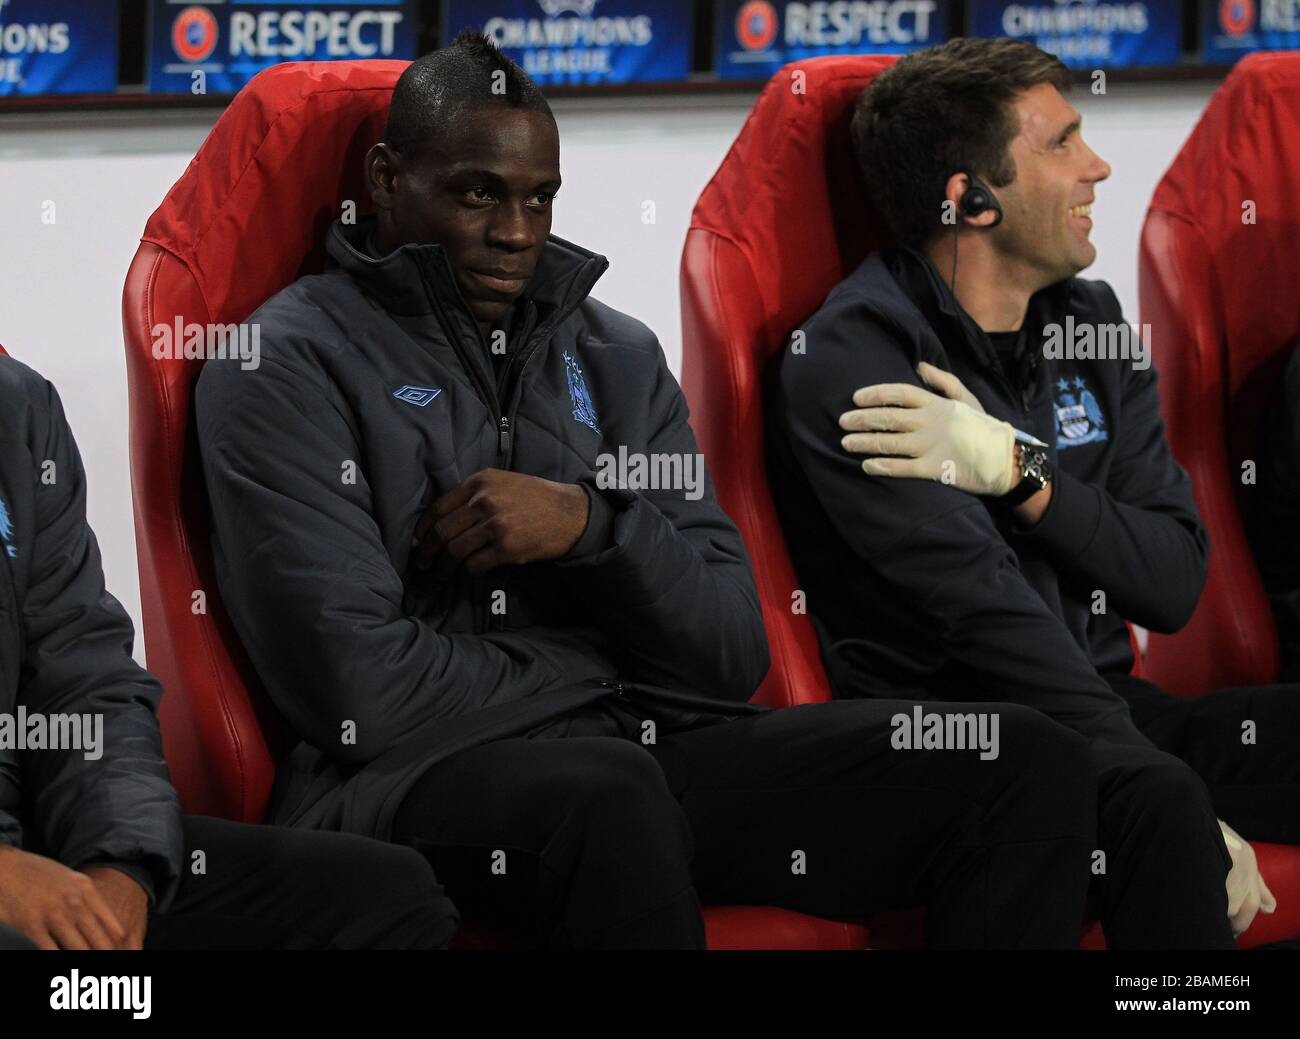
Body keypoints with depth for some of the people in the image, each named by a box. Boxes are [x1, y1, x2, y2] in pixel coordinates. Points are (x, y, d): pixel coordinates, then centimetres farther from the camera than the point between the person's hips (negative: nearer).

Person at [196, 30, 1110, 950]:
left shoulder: (616, 355, 19)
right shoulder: (291, 366, 1)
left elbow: (734, 657, 11)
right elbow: (355, 687, -11)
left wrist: (593, 523, -8)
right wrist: (603, 689, 1)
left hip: (652, 753, 6)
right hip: (425, 772, -6)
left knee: (1029, 763, -13)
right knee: (610, 795, -44)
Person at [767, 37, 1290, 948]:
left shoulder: (1089, 324, 13)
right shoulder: (849, 369, -9)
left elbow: (1175, 584, 6)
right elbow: (987, 614, -18)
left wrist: (1020, 473, -13)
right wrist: (1188, 816, -25)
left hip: (1102, 707, 7)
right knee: (1160, 803, -37)